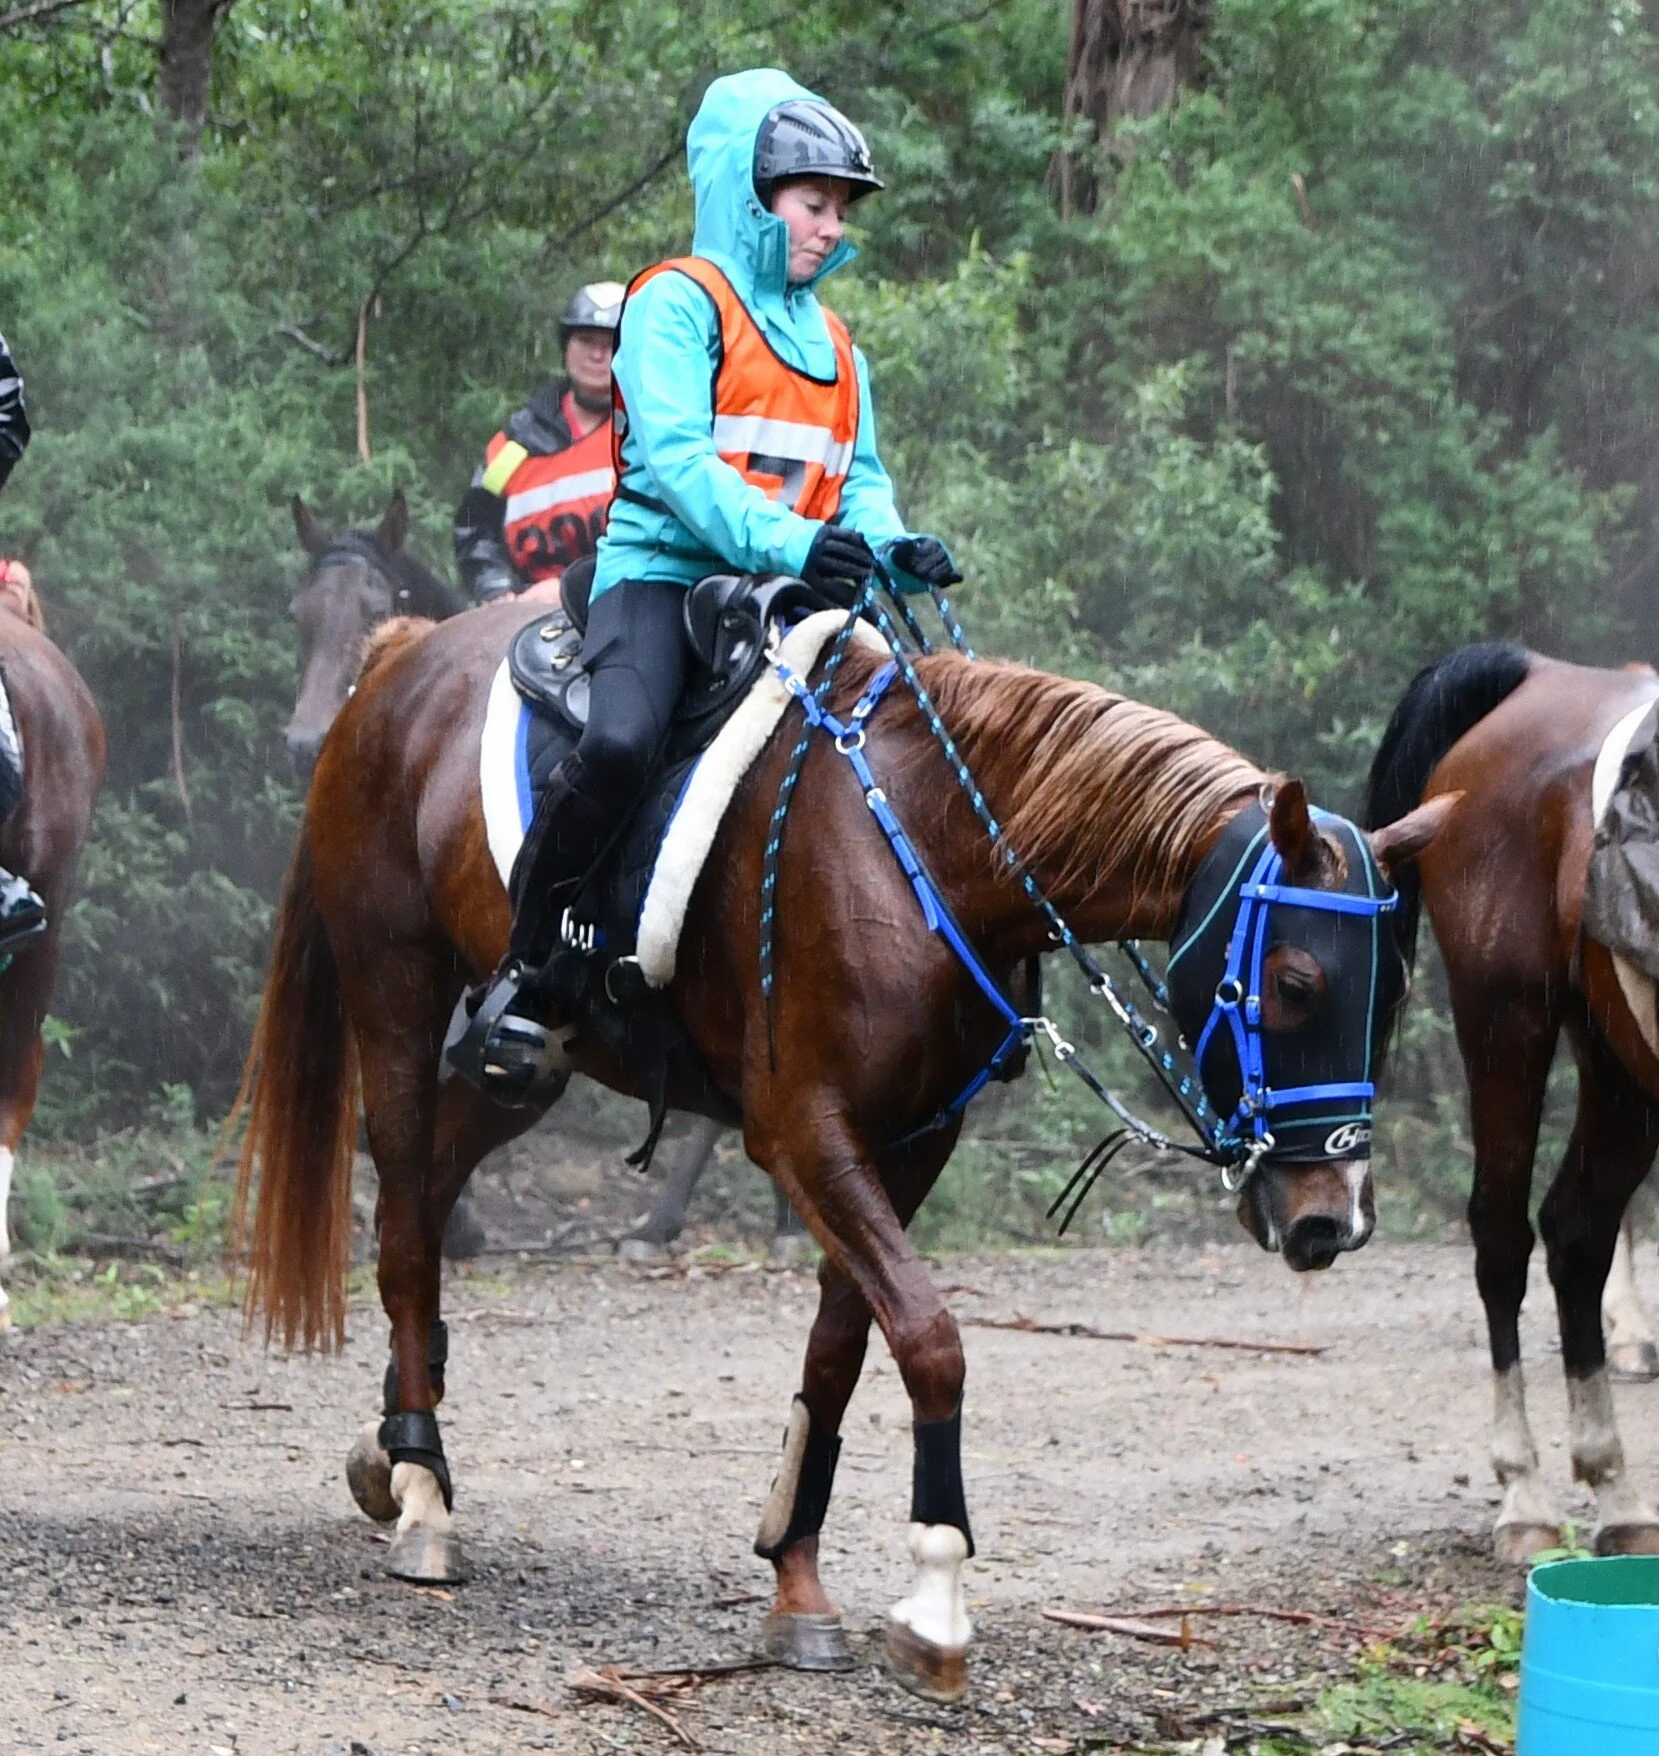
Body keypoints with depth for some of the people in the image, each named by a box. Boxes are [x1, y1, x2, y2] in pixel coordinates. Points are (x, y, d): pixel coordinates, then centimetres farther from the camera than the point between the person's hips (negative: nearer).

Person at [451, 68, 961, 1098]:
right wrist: (781, 540, -30)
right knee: (619, 742, -33)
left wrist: (890, 547, -8)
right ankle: (523, 983, -20)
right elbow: (677, 456, -15)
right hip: (665, 572, -7)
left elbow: (859, 475, 16)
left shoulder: (834, 343, 22)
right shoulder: (679, 304, -2)